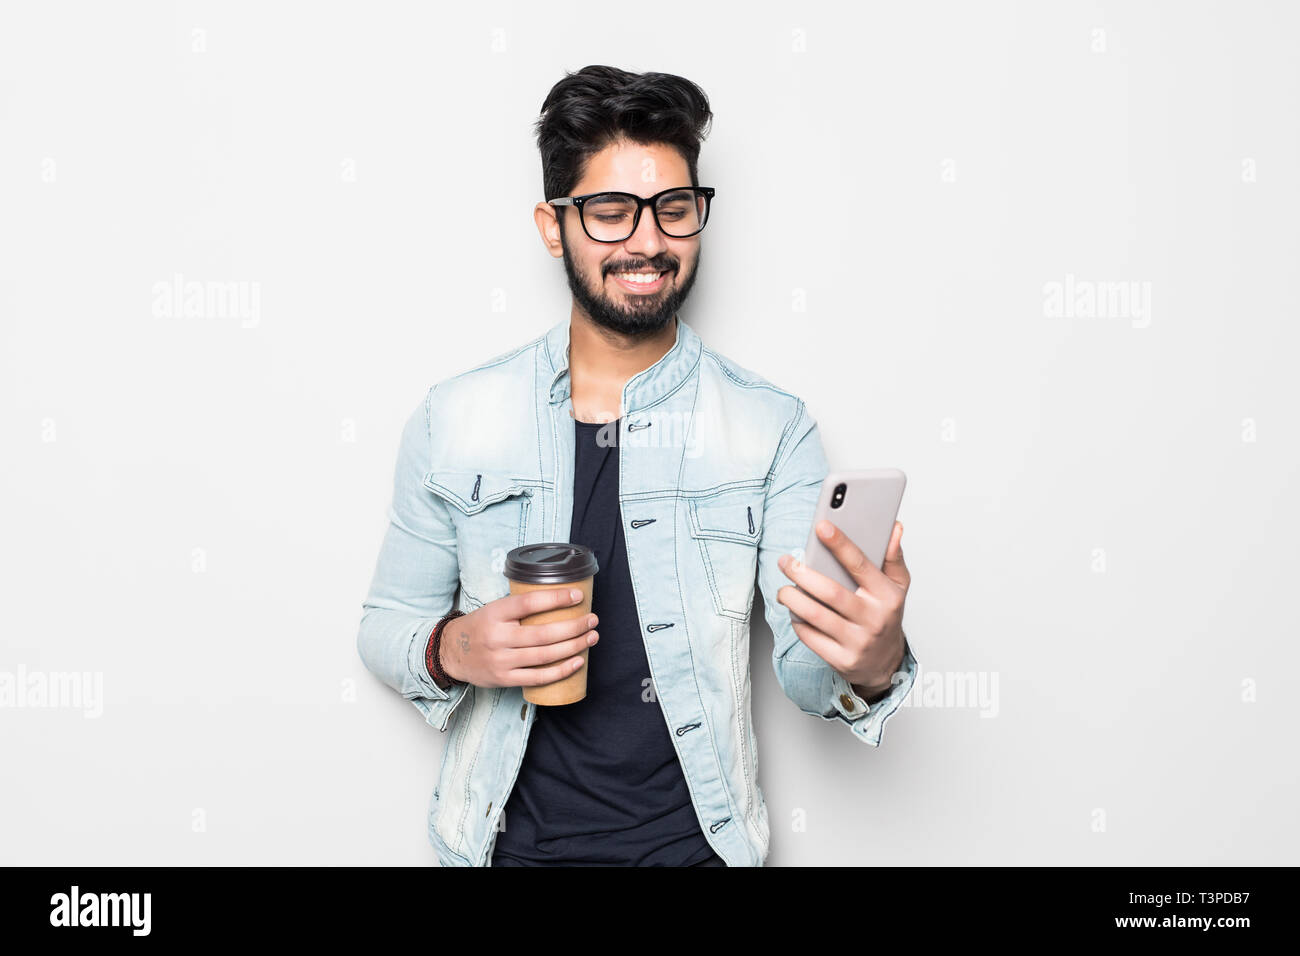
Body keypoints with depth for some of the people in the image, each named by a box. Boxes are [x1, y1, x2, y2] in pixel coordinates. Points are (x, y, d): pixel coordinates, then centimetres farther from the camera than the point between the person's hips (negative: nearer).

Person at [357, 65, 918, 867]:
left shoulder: (774, 427, -8)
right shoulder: (455, 419, -5)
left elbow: (807, 674, -10)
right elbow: (386, 625, 3)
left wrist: (872, 665, -31)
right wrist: (451, 651, -18)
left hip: (695, 843, 0)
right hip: (508, 840, 1)